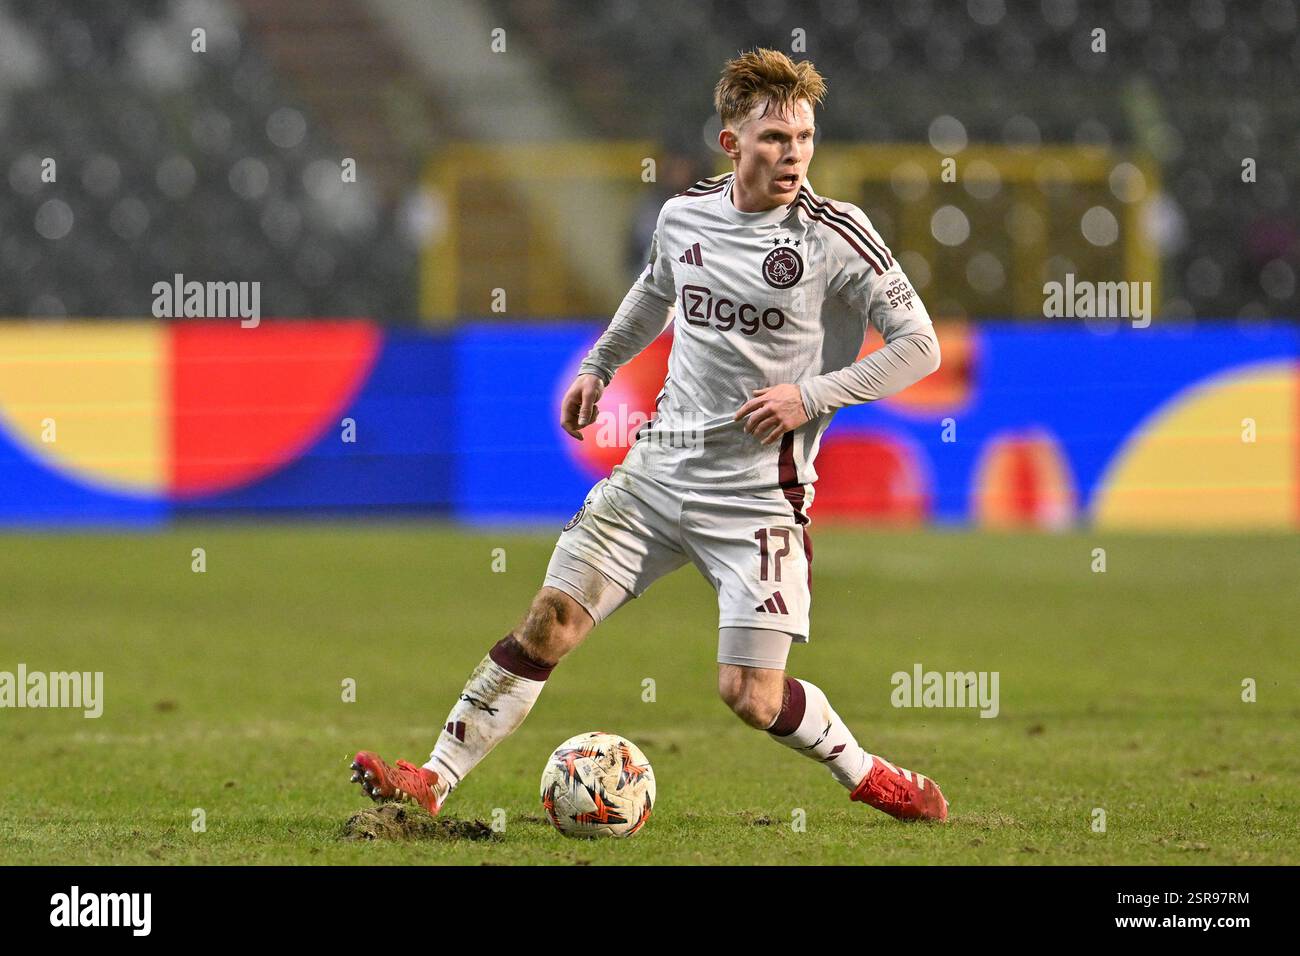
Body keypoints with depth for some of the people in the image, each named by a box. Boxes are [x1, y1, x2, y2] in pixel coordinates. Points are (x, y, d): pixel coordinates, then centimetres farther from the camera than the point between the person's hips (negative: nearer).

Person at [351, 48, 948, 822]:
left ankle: (865, 773, 17)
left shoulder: (835, 235, -10)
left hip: (760, 491, -4)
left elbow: (920, 345, -8)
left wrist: (811, 394, -16)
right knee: (550, 621, -3)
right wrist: (599, 367, 27)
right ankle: (435, 779, 3)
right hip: (659, 467, 4)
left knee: (751, 696, -10)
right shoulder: (684, 216, 5)